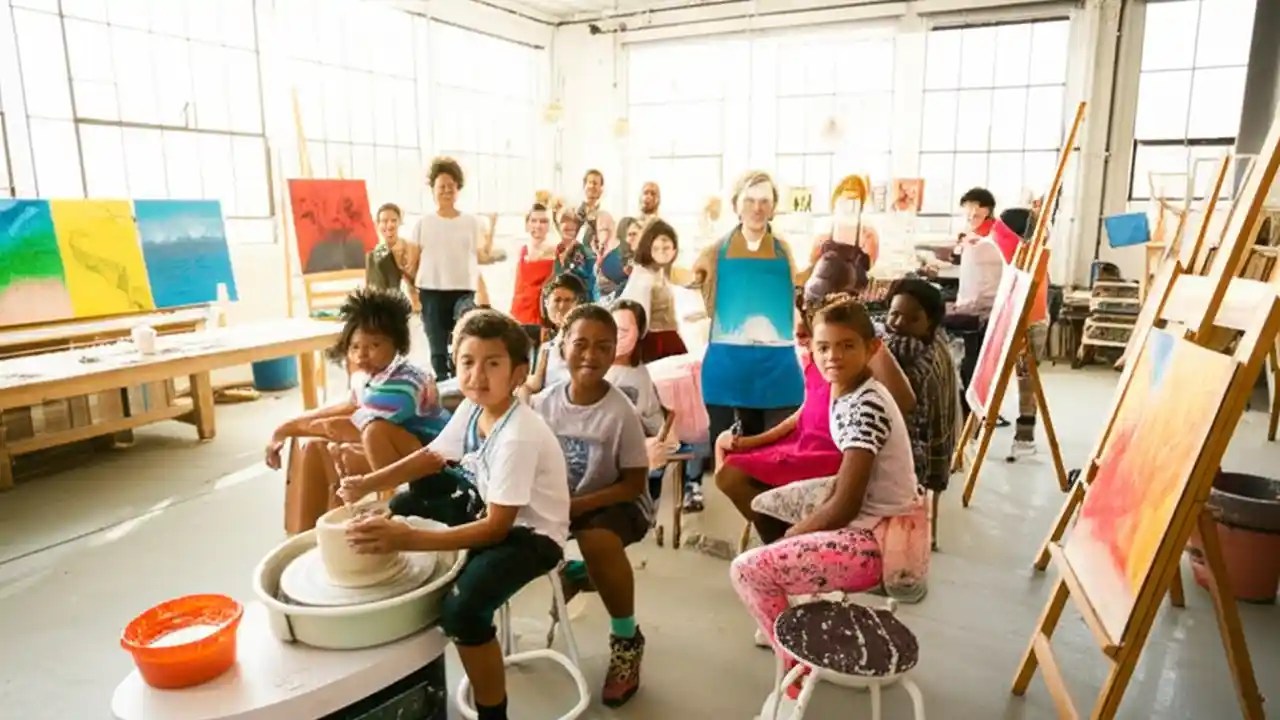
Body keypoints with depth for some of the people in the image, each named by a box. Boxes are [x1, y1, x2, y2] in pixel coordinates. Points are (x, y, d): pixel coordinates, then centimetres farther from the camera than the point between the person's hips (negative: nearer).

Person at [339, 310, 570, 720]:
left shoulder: (518, 437, -31)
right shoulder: (472, 408, -7)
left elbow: (496, 528, -30)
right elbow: (431, 458, 7)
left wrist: (410, 539, -37)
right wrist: (367, 484, -7)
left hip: (531, 532, -9)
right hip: (491, 508, 9)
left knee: (461, 609, -30)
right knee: (407, 498, 13)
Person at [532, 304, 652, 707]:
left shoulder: (620, 413, -20)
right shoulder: (544, 403, -9)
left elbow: (634, 484, -16)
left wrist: (578, 505, -25)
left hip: (615, 502, -5)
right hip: (560, 499, 5)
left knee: (597, 540, -35)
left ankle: (627, 638, -8)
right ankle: (577, 574, 20)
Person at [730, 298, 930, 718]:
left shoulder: (865, 406, -22)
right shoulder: (848, 393, 6)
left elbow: (845, 505, -21)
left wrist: (793, 534, -7)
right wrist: (807, 524, 2)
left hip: (879, 540, -10)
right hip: (877, 518, 10)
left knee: (747, 570, -12)